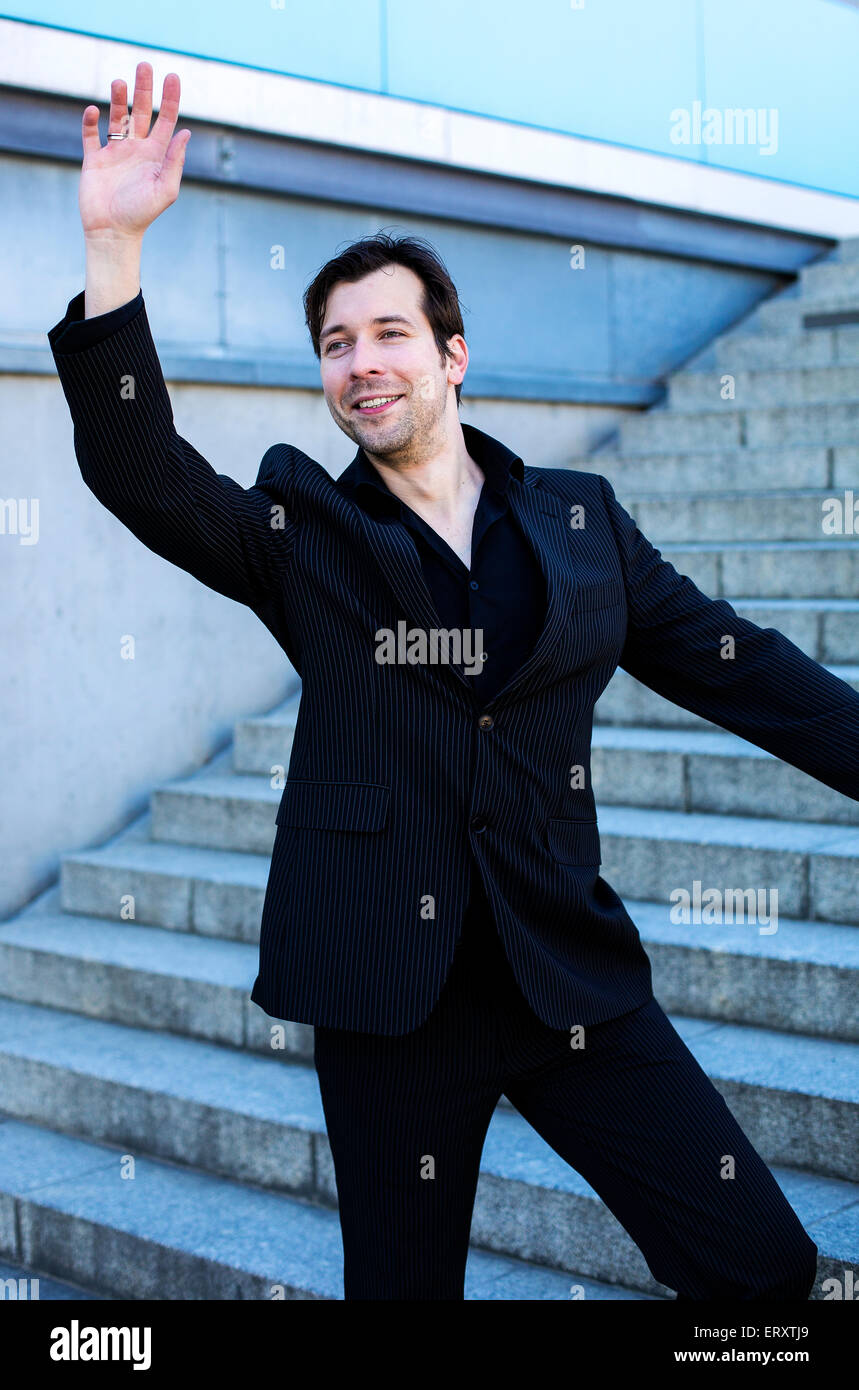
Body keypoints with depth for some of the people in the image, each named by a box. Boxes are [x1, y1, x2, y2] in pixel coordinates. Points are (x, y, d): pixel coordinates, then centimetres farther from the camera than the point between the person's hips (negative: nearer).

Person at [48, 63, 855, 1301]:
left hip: (571, 970, 2)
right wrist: (116, 244, -20)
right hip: (390, 988, -1)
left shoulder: (582, 519, 8)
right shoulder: (301, 533, 3)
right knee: (403, 1280, 9)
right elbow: (141, 472, -11)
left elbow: (738, 666, 10)